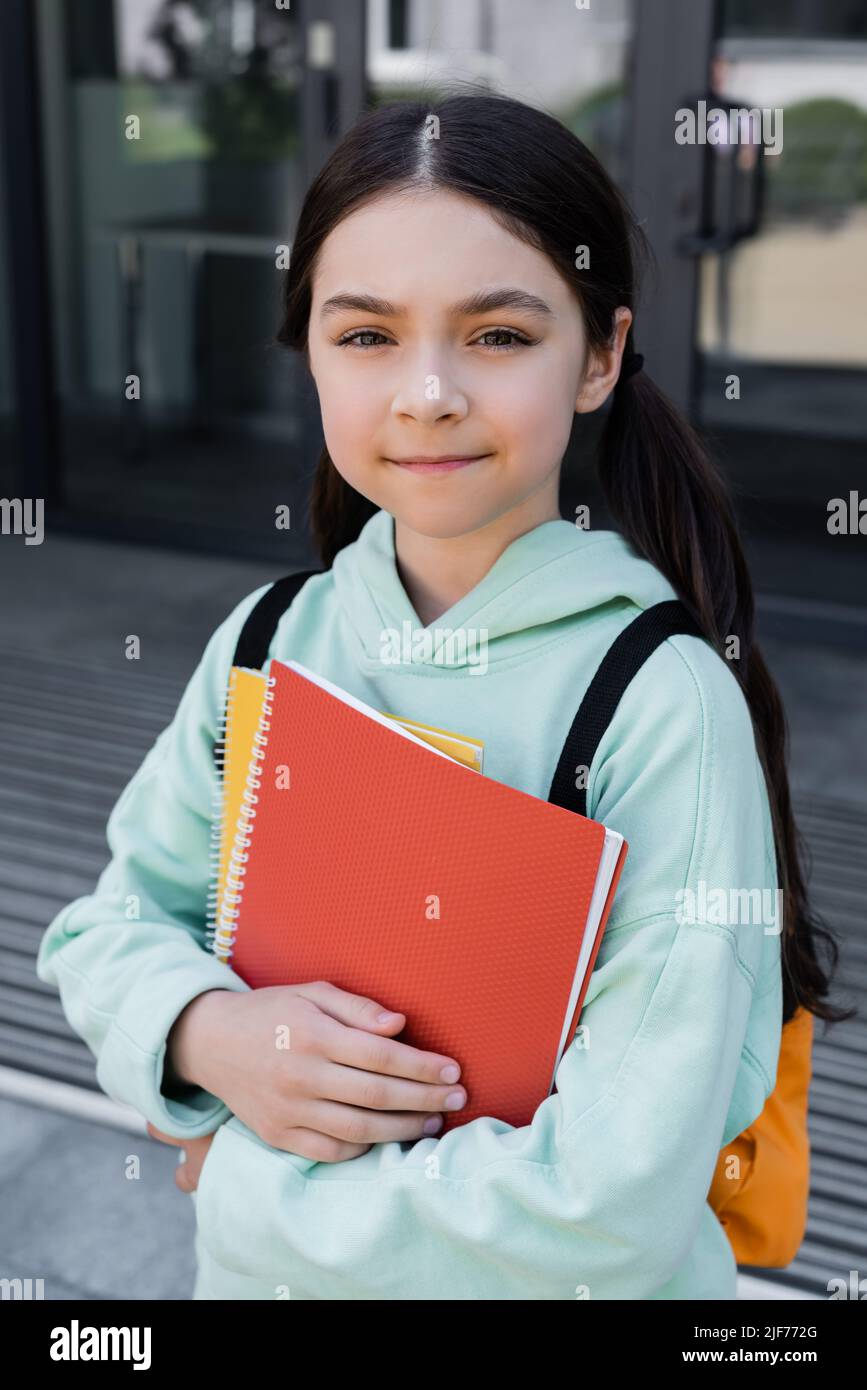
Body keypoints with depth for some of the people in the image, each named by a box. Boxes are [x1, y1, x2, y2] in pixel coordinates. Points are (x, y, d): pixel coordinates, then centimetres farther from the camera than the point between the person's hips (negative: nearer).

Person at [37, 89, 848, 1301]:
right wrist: (206, 1032, -21)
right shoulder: (269, 641, -9)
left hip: (541, 1281, -4)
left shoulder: (670, 701, -24)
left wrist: (241, 1181, -18)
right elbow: (107, 922, 0)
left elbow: (618, 1202, -28)